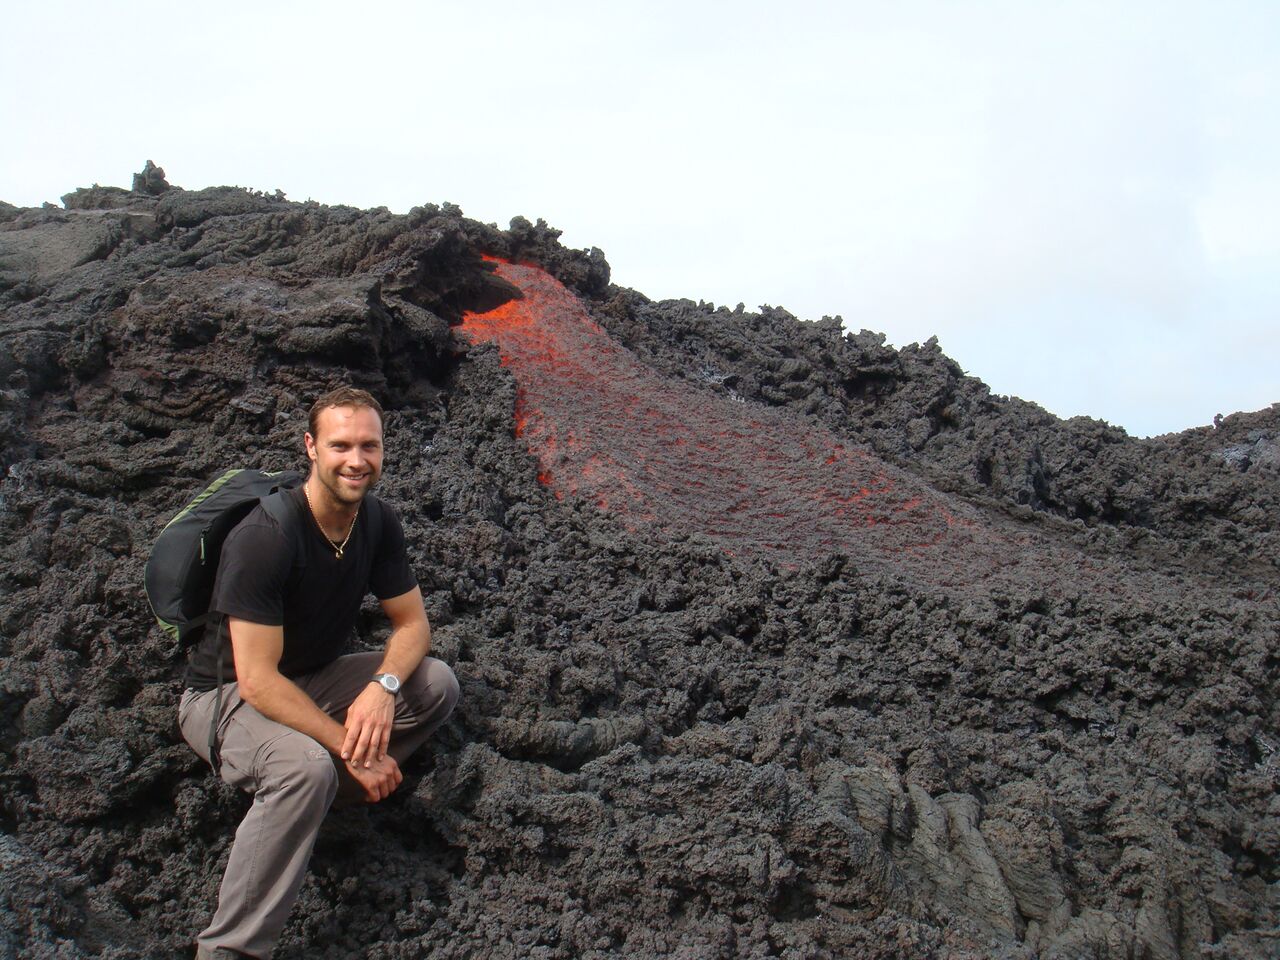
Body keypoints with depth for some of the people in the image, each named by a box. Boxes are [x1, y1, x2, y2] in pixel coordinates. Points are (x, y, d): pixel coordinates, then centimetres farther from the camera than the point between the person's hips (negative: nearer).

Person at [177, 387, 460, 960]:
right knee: (306, 767, -37)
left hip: (313, 679, 7)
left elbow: (413, 623, -2)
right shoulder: (264, 539, -29)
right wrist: (348, 745, -29)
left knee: (437, 685, -13)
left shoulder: (378, 522, -8)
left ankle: (319, 792, -10)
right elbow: (257, 680, -30)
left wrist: (382, 686, -24)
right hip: (226, 696, -7)